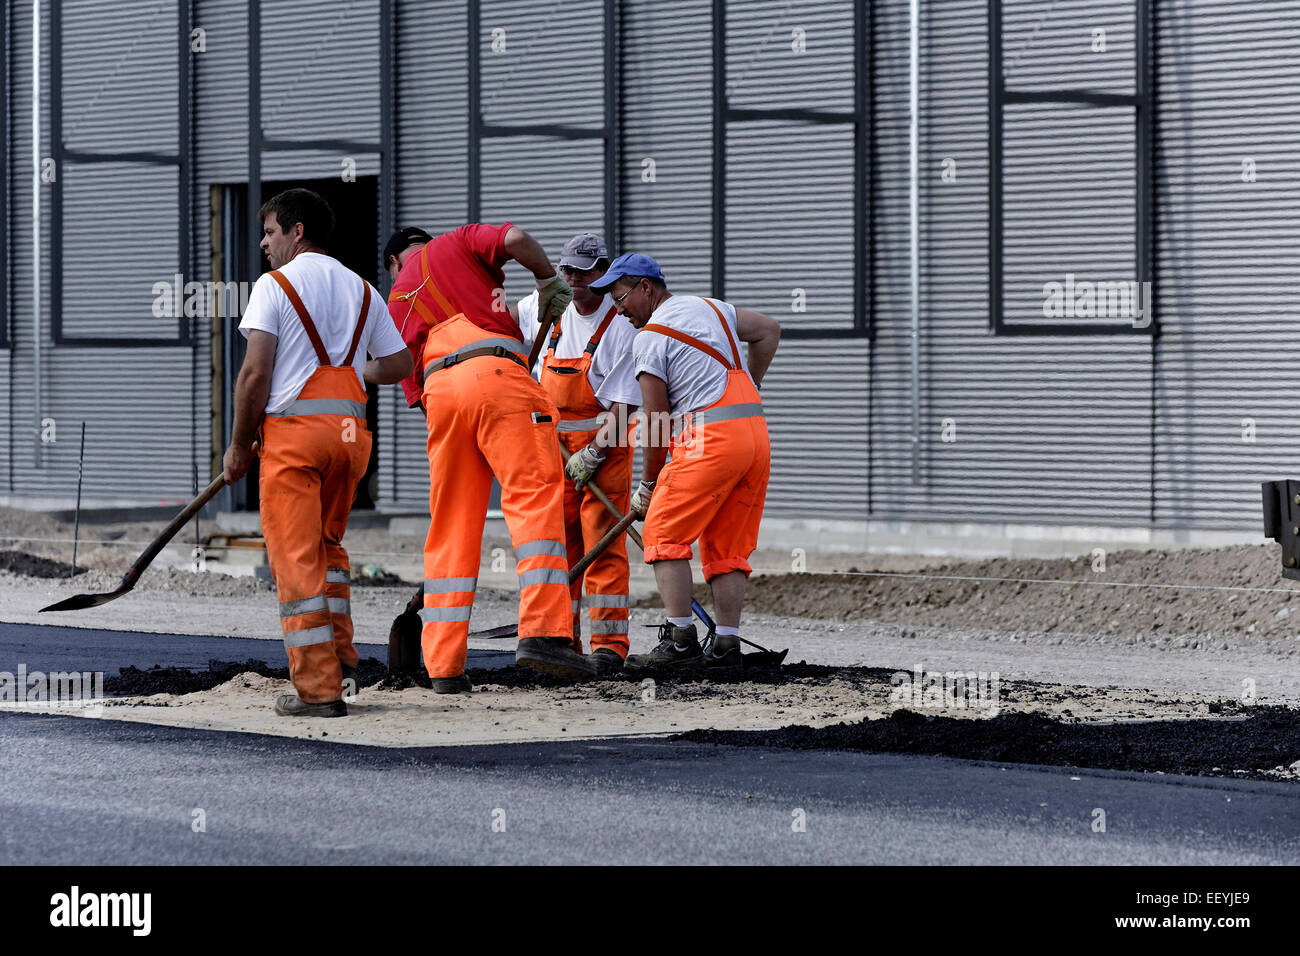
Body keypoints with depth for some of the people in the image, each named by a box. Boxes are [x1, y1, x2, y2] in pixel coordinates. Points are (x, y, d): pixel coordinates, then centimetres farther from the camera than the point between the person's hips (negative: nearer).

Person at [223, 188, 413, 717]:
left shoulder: (275, 284, -3)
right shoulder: (362, 289, 13)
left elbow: (255, 374, -9)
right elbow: (399, 364, 16)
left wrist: (239, 445, 0)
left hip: (292, 428, -6)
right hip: (350, 429, 6)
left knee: (296, 559, -2)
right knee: (328, 544, 23)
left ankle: (318, 687, -3)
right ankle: (341, 658, 16)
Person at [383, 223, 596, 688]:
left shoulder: (396, 304, 32)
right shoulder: (455, 244, 21)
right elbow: (515, 239, -2)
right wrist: (547, 280, 14)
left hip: (439, 391, 5)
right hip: (495, 373, -5)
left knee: (451, 525, 9)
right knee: (535, 496, -10)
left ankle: (443, 665, 5)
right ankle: (542, 632, -27)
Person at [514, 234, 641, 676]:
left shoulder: (621, 327, -13)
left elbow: (623, 404, -16)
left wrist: (593, 454, -24)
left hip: (605, 443, -5)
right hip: (554, 441, 5)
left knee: (603, 543, -9)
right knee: (558, 544, 5)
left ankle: (609, 644, -9)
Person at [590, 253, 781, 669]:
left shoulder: (649, 338, -2)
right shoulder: (711, 307, 19)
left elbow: (655, 422, -3)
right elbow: (768, 330, 35)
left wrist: (648, 484, 8)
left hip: (710, 436, -7)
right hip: (756, 430, 8)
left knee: (664, 535, 0)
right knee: (727, 546, 11)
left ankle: (680, 640, -6)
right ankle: (726, 645, 6)